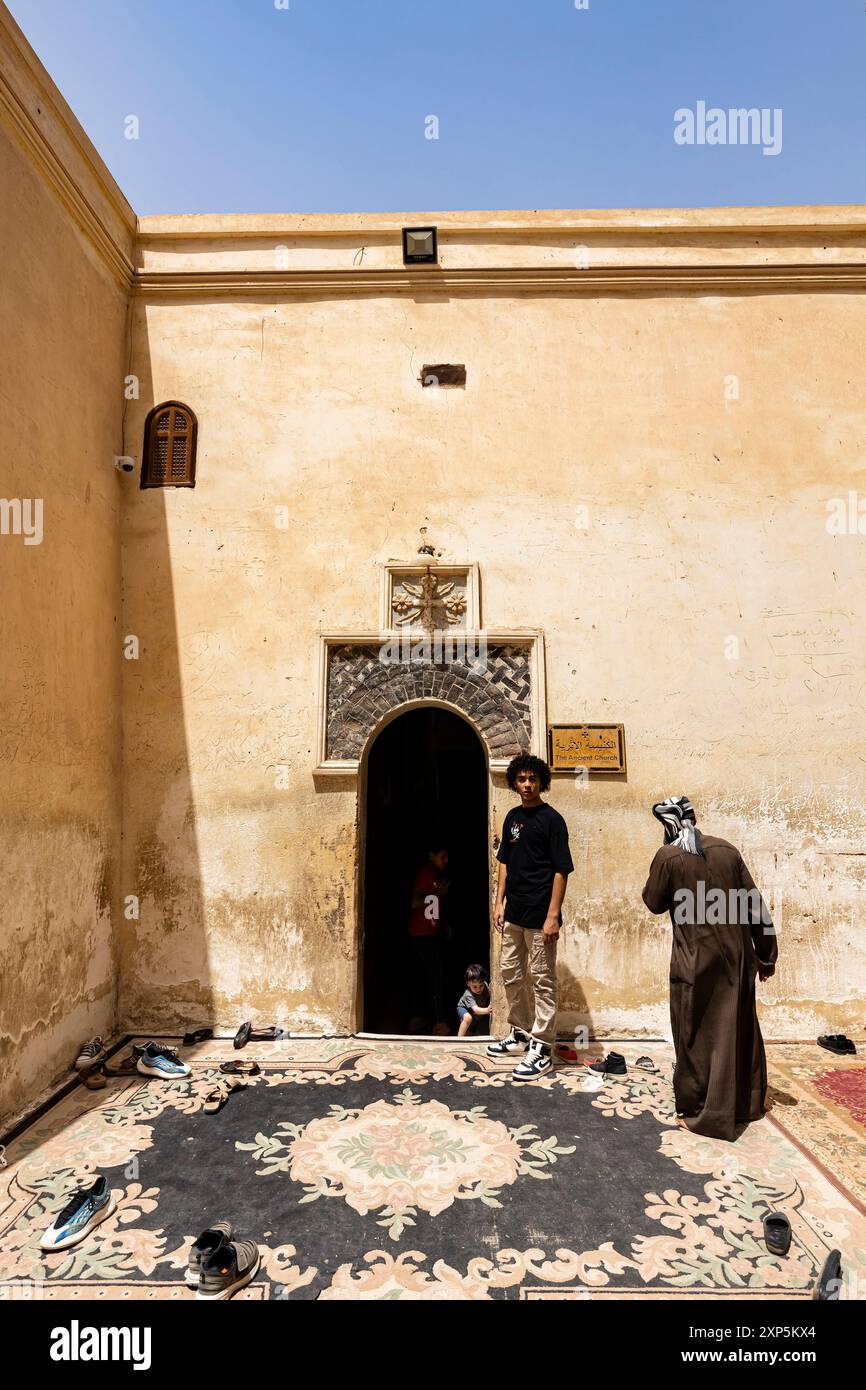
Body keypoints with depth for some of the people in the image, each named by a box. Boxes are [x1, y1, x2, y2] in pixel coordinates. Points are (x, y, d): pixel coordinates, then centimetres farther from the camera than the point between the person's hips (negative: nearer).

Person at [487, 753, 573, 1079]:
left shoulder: (551, 819, -10)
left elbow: (561, 870, -13)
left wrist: (553, 915, -17)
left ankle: (542, 1049, 13)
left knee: (542, 982, 2)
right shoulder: (513, 817, 10)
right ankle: (521, 1033, 34)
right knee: (511, 974, 17)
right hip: (514, 912, 8)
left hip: (540, 915, -7)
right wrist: (499, 902, 10)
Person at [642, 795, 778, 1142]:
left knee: (697, 1034, 7)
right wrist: (766, 954, 12)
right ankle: (747, 1104, 34)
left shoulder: (668, 856, -12)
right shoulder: (726, 850, 2)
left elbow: (654, 903, 0)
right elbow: (755, 905, 5)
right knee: (738, 1028, 19)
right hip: (736, 956, 5)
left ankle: (706, 1114, 14)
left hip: (696, 960, -5)